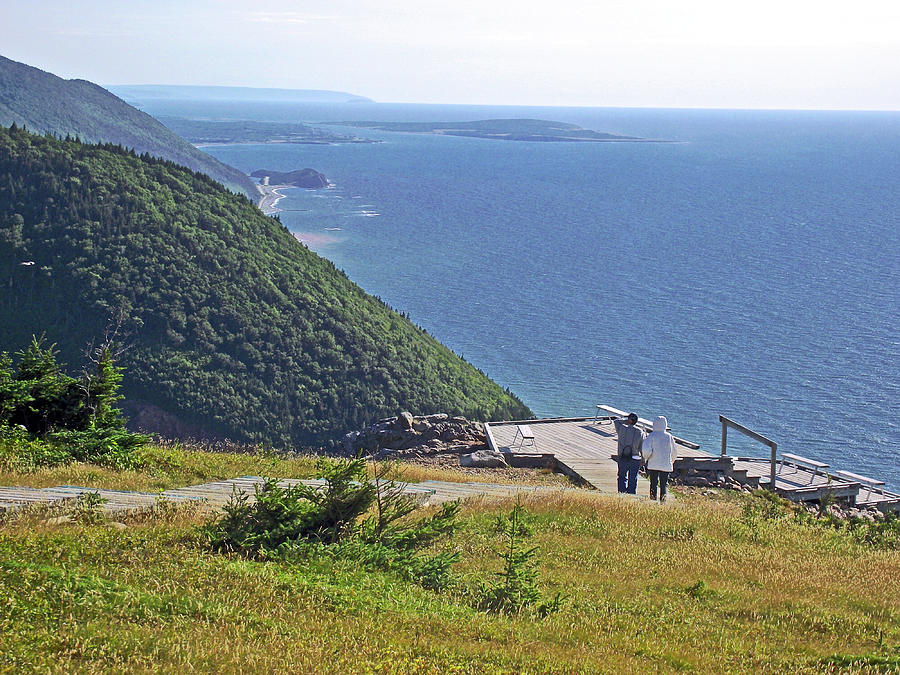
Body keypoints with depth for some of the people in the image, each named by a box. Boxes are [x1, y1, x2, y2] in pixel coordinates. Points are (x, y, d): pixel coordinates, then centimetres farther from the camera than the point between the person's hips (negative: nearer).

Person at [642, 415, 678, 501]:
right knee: (664, 484, 4)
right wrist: (672, 461, 24)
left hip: (653, 464, -1)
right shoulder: (669, 436, 1)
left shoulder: (651, 435, -6)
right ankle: (662, 501, -3)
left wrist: (646, 457, 4)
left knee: (653, 484, 8)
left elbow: (646, 449, -16)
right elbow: (674, 452, 7)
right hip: (666, 465, 1)